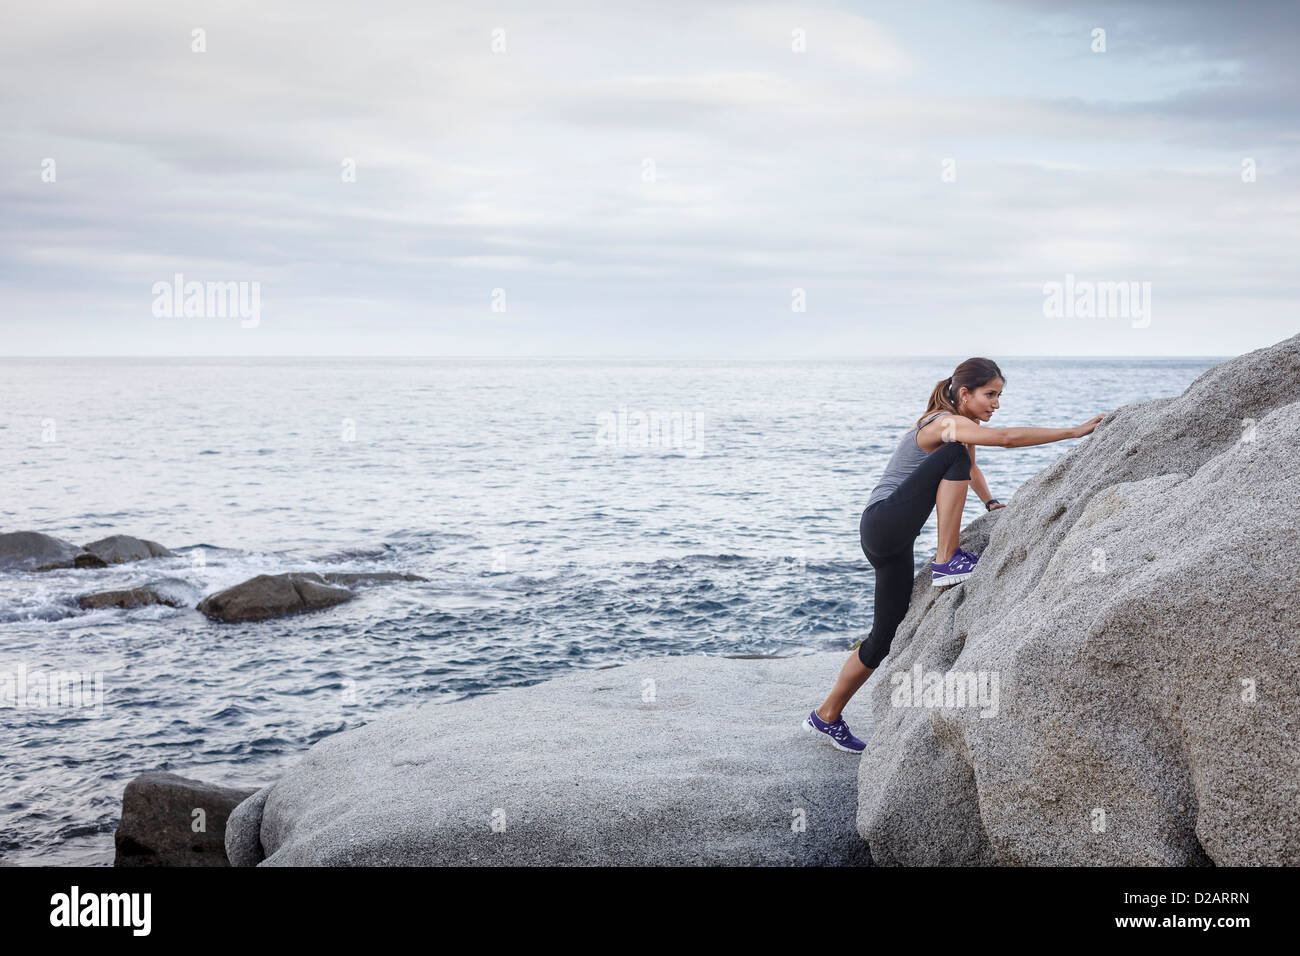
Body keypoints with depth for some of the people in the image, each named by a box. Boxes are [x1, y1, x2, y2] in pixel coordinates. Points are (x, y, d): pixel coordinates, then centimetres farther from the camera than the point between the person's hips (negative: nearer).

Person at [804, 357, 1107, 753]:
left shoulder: (963, 427, 14)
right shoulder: (946, 424, -17)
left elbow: (972, 469, 33)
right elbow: (1006, 438, -31)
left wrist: (990, 503, 16)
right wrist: (1074, 432, -30)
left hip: (893, 540, 10)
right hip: (883, 524, -10)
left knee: (887, 634, 12)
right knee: (955, 456, -24)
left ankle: (827, 716, 21)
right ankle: (946, 563, -21)